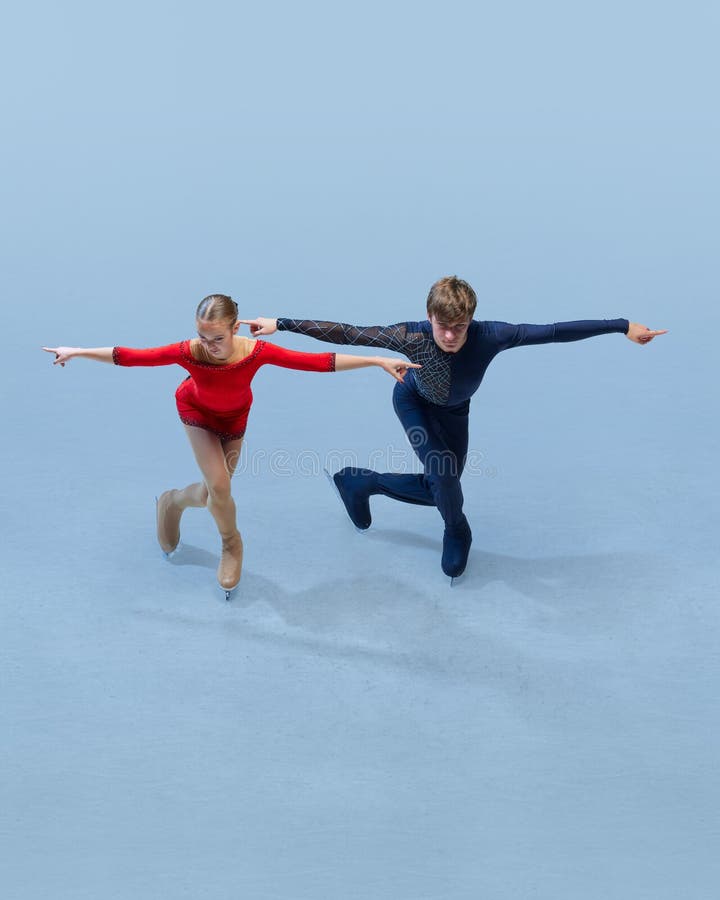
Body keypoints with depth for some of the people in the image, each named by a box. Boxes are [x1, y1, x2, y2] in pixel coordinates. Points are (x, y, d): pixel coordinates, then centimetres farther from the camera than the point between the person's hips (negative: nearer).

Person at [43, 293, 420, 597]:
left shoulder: (256, 352, -37)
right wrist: (76, 352, -21)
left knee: (214, 493, 8)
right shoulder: (190, 352, -36)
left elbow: (320, 361, -39)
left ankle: (173, 501, 44)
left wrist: (378, 361, -41)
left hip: (234, 418, 2)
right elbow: (130, 356, -26)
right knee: (219, 487, -13)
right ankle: (232, 546, 18)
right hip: (197, 412, -1)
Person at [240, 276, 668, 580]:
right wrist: (281, 324, -38)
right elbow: (344, 333, -36)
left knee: (439, 489, 9)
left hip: (455, 411, 3)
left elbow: (555, 332, -37)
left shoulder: (489, 336, -38)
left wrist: (624, 326, -35)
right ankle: (458, 532, 14)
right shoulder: (412, 336, -39)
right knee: (443, 473, -21)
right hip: (414, 402, -3)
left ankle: (361, 482, 32)